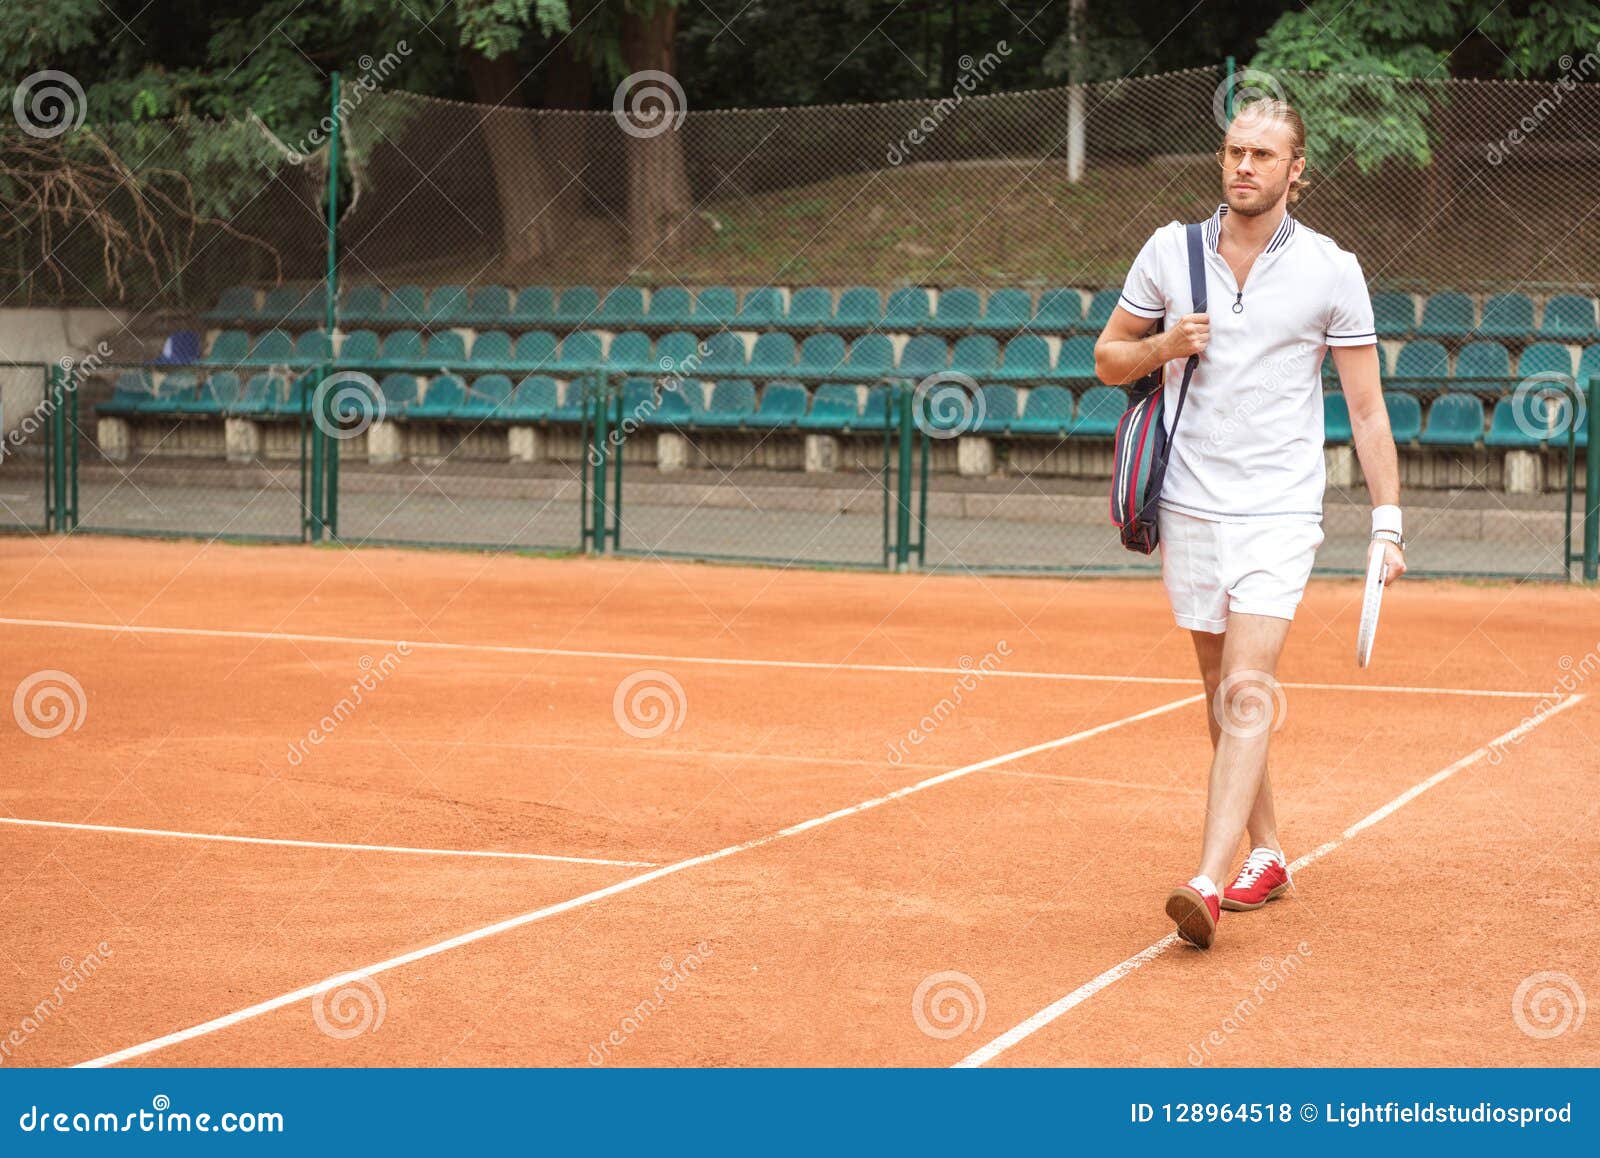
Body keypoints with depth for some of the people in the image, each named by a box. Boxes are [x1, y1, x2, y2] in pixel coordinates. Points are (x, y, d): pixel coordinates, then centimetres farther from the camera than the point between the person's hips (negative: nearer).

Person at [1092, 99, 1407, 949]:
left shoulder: (1332, 271, -2)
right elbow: (1108, 359, 14)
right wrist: (1163, 347, -8)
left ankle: (1209, 884, -22)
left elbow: (1366, 407, 2)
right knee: (1223, 690, 10)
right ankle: (1266, 855, 25)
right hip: (1190, 507, 4)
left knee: (1247, 691, -15)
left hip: (1279, 512, -3)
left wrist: (1387, 521, -4)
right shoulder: (1168, 251, 4)